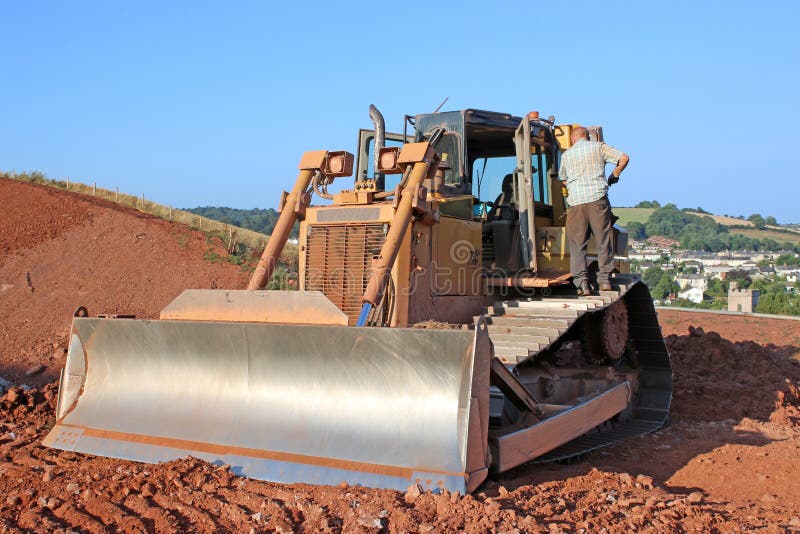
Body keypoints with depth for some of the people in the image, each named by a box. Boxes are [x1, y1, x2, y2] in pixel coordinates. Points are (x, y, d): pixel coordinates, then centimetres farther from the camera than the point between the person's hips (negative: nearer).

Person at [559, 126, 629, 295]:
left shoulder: (566, 154, 15)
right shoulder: (598, 147, 9)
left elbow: (563, 179, 27)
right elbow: (624, 158, 4)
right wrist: (614, 176, 18)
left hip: (576, 201, 1)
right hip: (598, 198, -1)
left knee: (577, 243, 4)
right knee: (603, 240, 8)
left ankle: (581, 281, -7)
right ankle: (604, 279, 8)